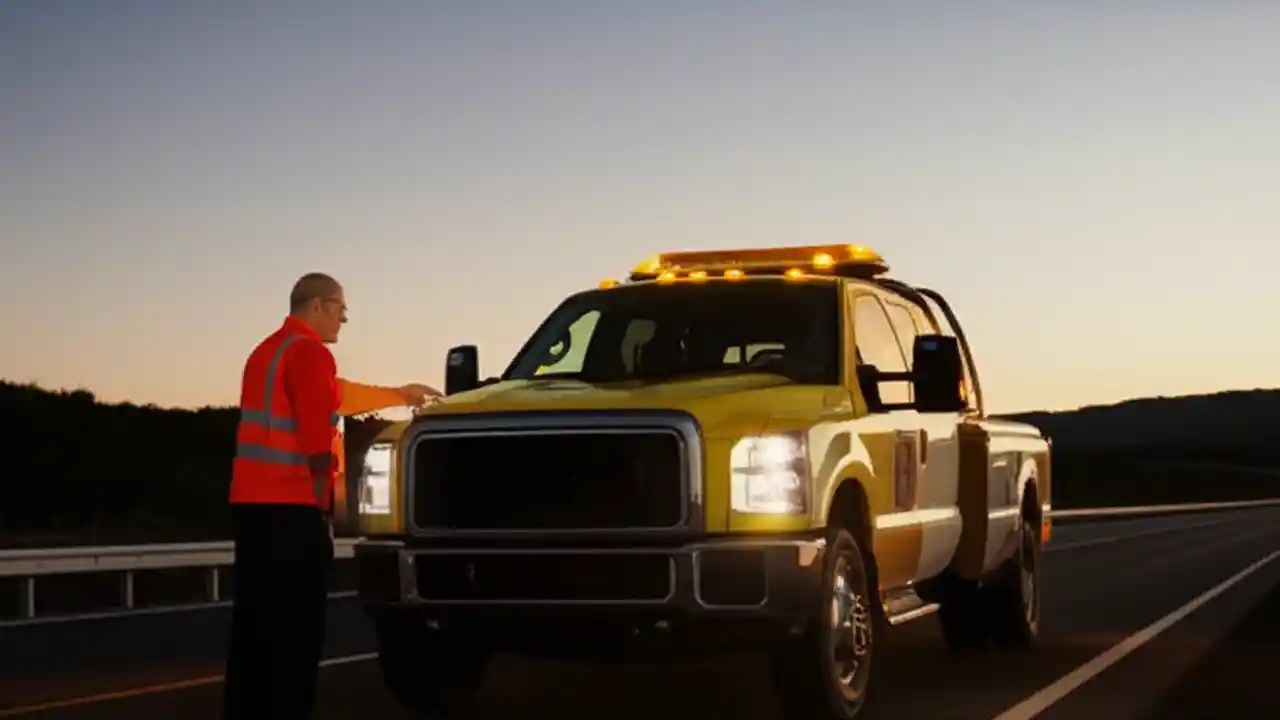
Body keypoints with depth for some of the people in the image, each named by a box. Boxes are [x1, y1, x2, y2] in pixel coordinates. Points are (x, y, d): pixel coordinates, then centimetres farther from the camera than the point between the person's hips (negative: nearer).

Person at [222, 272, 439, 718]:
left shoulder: (268, 350, 22)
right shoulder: (309, 352, -10)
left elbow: (335, 395, 32)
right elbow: (317, 437, -17)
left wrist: (397, 395, 39)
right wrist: (323, 501, -9)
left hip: (251, 502, 10)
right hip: (290, 506, -10)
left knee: (254, 621, 11)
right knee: (295, 626, -7)